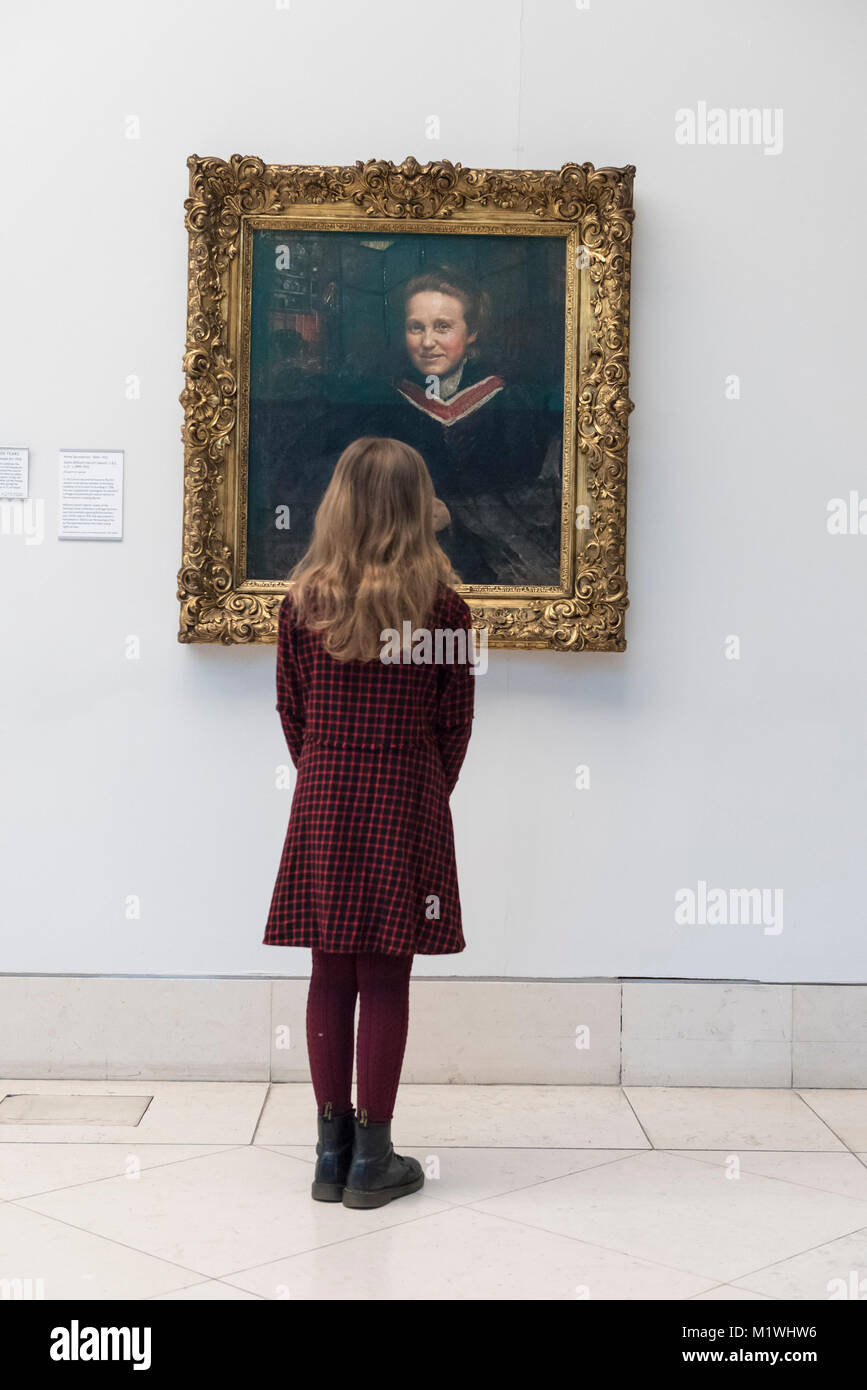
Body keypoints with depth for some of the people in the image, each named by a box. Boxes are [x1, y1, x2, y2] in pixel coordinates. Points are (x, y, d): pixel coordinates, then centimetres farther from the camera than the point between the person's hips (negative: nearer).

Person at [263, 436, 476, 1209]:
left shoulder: (303, 601, -2)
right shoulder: (442, 606, -7)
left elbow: (293, 712, 4)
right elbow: (454, 724, -2)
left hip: (323, 805, 2)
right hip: (408, 808, -2)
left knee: (331, 976, 9)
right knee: (386, 980, 4)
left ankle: (332, 1151, 18)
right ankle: (373, 1158, 12)